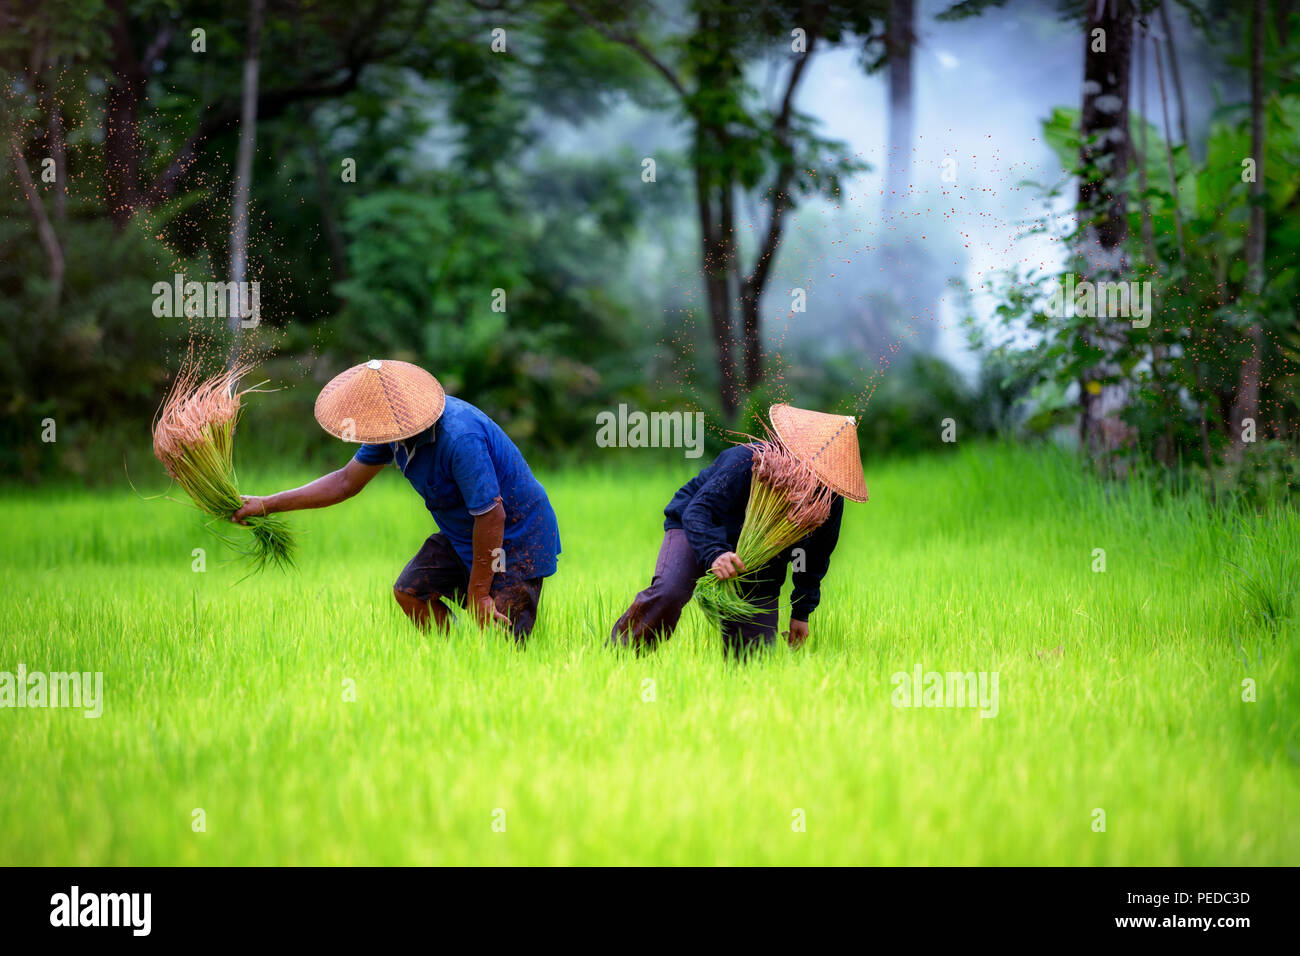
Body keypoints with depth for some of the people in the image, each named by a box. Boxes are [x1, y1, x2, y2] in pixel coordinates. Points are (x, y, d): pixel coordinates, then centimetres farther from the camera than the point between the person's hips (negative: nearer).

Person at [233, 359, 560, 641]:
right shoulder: (396, 428, -7)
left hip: (516, 536, -9)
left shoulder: (460, 439, -36)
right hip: (461, 534, 9)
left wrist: (478, 593, -21)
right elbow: (347, 481, 6)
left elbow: (492, 516, -30)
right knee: (410, 591, 7)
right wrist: (267, 504, 4)